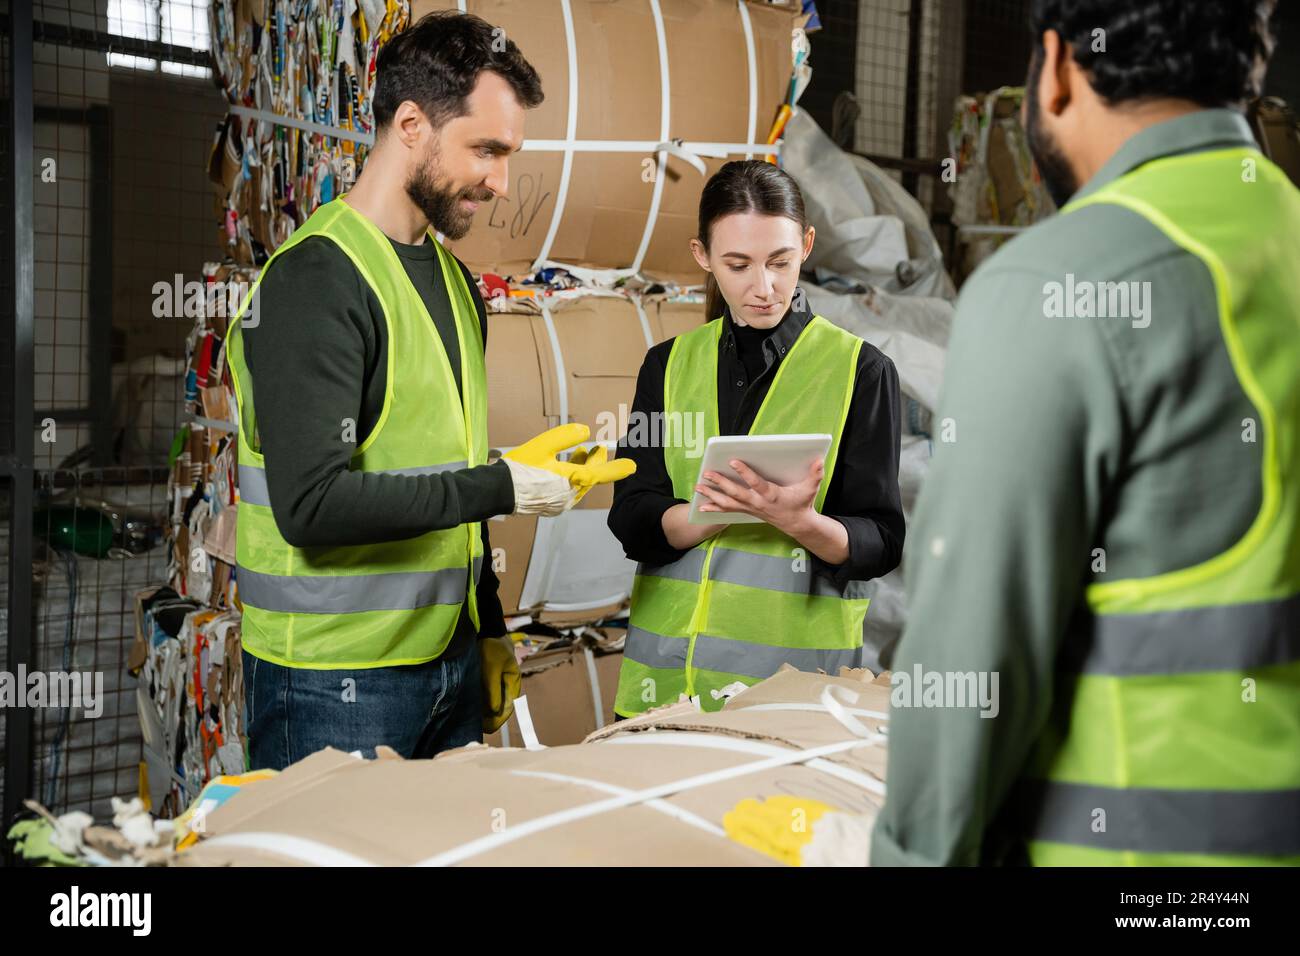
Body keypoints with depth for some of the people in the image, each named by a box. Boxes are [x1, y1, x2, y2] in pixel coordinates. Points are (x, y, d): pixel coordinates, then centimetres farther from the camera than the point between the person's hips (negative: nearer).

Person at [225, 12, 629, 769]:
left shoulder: (453, 279, 12)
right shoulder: (316, 279, -15)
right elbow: (313, 503, -24)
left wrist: (491, 630, 17)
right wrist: (502, 487, -20)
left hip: (450, 661, 8)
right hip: (336, 680, -8)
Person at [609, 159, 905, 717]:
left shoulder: (860, 369, -2)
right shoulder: (670, 364, 7)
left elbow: (880, 543, -6)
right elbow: (631, 520, -2)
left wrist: (800, 521, -27)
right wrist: (722, 508, -22)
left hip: (795, 668, -2)